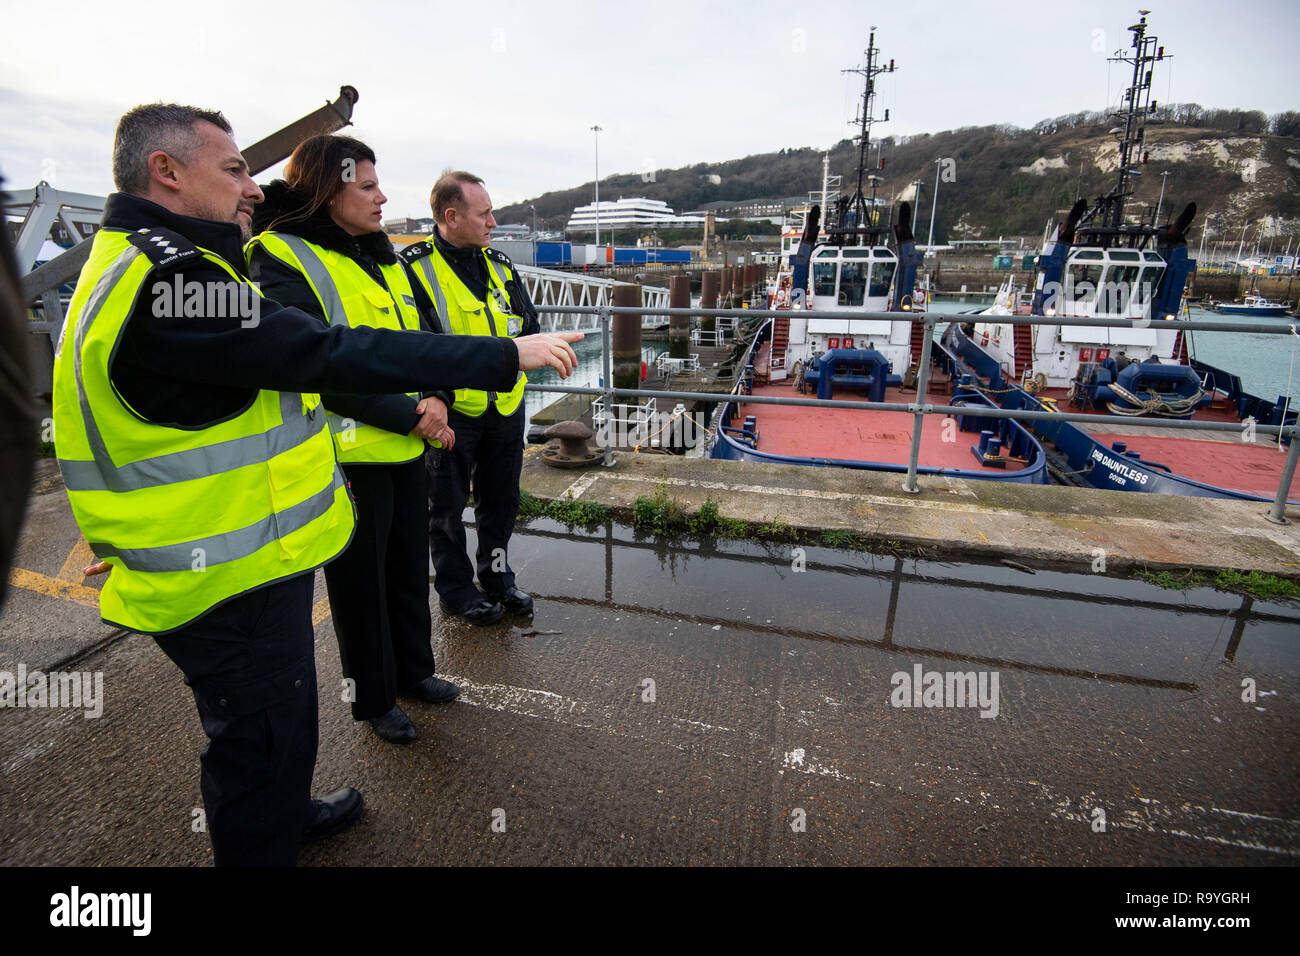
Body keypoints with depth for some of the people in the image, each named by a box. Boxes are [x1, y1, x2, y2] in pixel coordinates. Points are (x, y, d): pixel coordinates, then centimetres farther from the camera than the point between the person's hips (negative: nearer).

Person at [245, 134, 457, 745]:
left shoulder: (380, 256, 12)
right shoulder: (280, 260, -12)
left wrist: (436, 400, -9)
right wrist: (408, 414, -23)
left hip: (408, 448, 7)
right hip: (347, 455, -7)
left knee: (409, 567, 19)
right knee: (361, 580, 9)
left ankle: (413, 669, 41)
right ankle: (373, 698, 30)